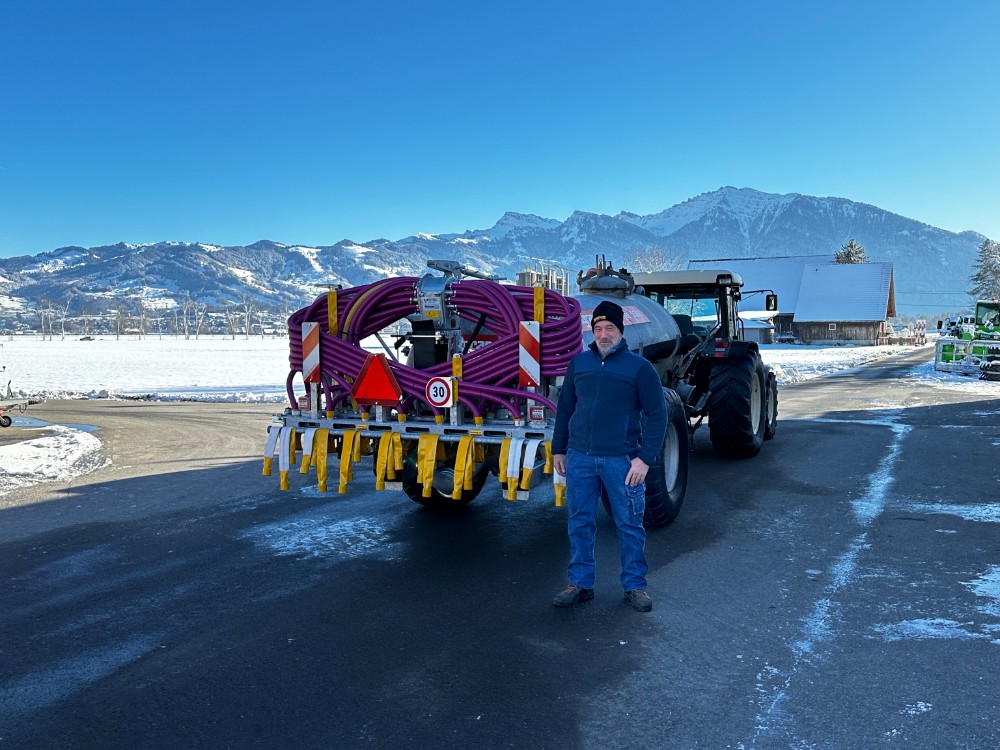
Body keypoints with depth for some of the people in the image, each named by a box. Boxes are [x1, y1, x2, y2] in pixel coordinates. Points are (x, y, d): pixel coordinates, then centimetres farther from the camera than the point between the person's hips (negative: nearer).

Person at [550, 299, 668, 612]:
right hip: (579, 457, 4)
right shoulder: (579, 362, 9)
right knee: (579, 522, 10)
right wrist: (558, 449, 13)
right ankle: (580, 583, 23)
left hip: (621, 460, -3)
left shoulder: (639, 367, -3)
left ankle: (635, 585, 22)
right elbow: (565, 407, 16)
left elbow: (657, 415, -3)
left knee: (629, 525, 6)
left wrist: (645, 458, -11)